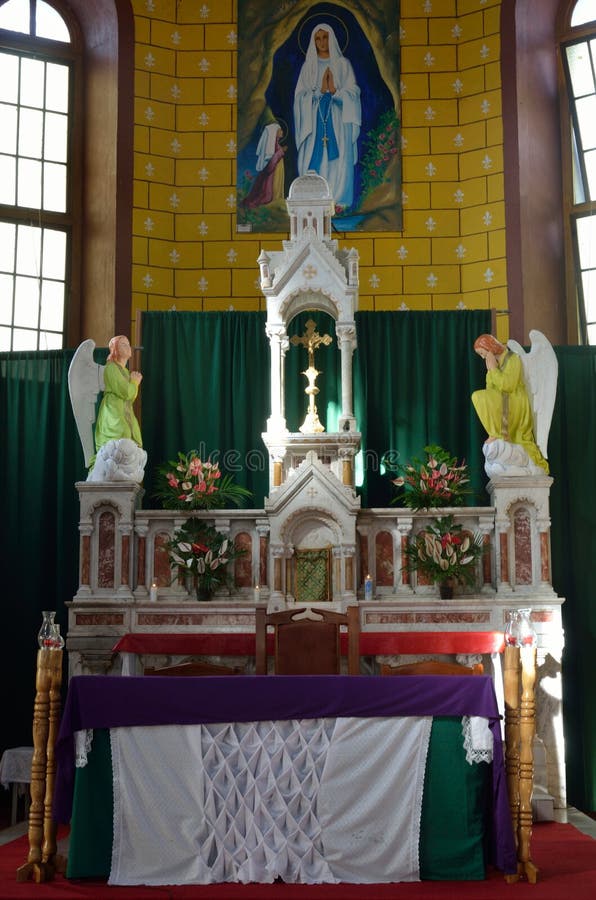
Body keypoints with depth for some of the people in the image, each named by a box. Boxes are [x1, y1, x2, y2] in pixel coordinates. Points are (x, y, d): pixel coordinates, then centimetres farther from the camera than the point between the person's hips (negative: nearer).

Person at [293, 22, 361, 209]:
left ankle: (339, 201, -4)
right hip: (314, 118, 1)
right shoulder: (308, 65, 10)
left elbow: (353, 92, 0)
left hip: (338, 119, -1)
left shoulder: (343, 64, 7)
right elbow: (300, 95, 3)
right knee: (314, 160, -4)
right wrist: (320, 90, -12)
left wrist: (335, 91, -18)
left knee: (339, 159, -7)